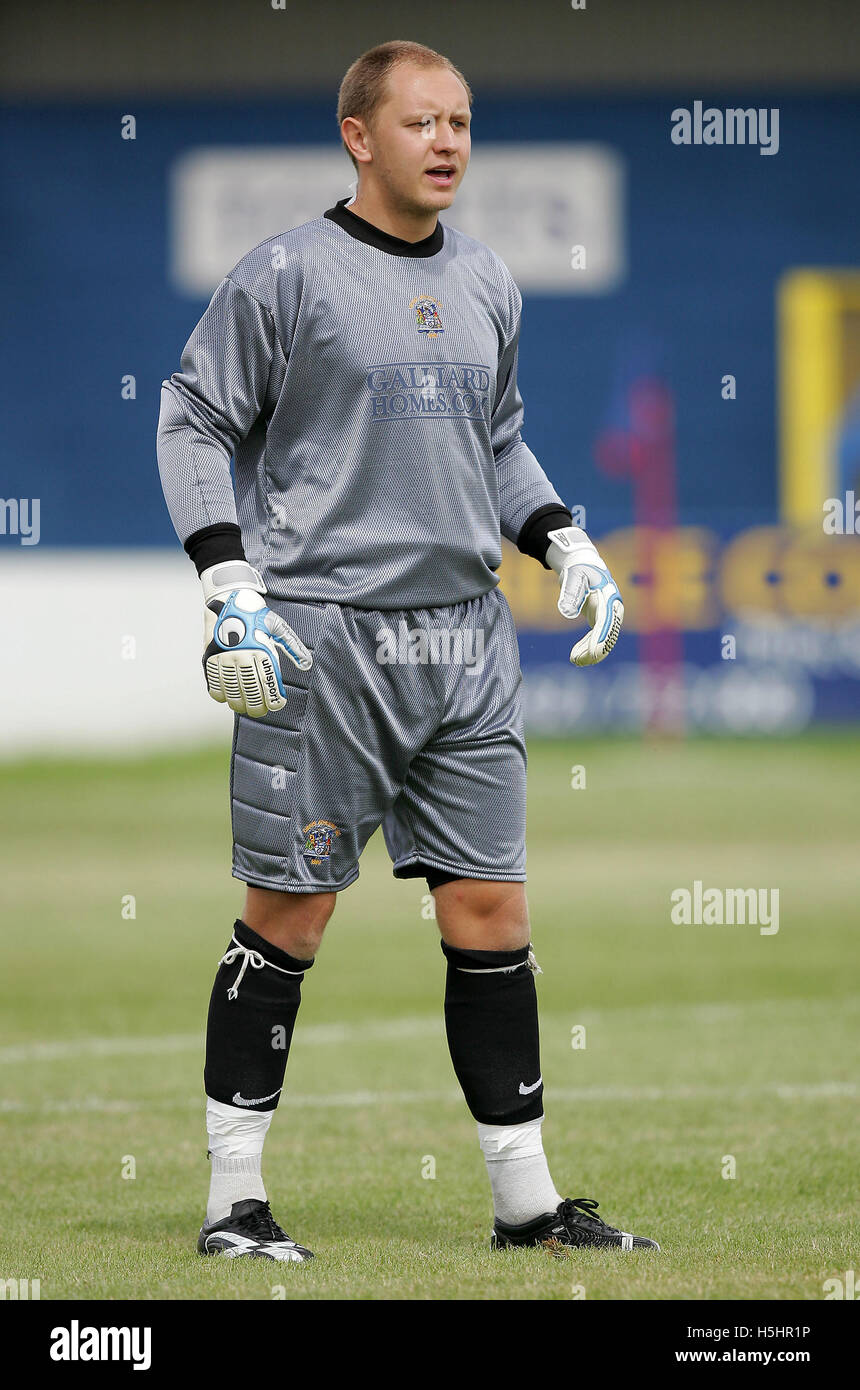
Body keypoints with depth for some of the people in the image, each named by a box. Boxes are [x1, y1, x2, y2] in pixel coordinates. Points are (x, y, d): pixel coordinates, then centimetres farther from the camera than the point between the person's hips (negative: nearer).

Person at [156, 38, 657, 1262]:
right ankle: (234, 1196, 6)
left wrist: (567, 546, 12)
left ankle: (526, 1196, 10)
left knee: (490, 910, 4)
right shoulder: (287, 274, -4)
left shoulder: (487, 284, 13)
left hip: (463, 637, 5)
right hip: (319, 634, -5)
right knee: (288, 917, -3)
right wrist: (231, 587, -10)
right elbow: (195, 423, -2)